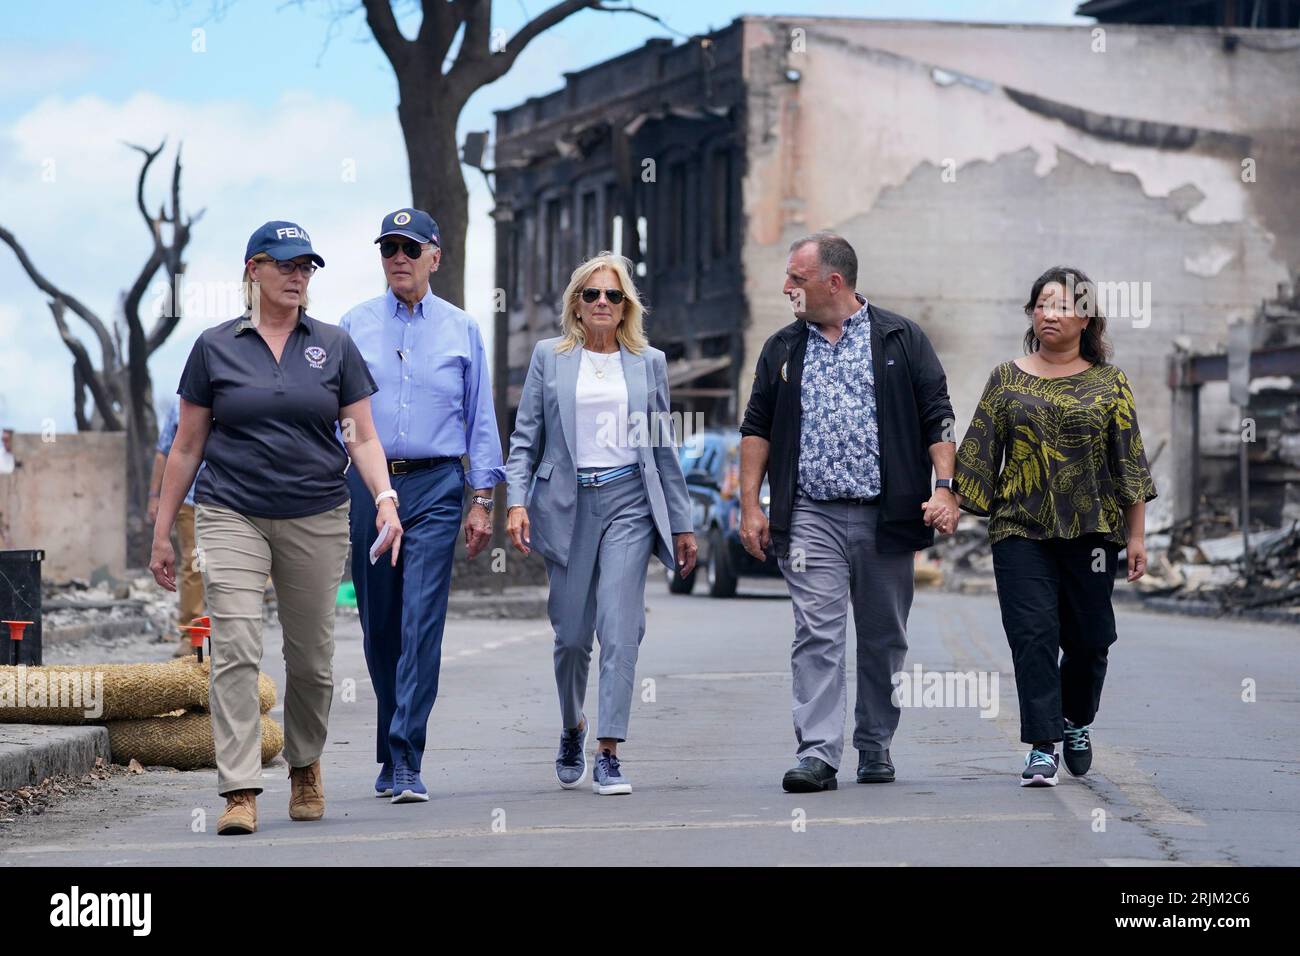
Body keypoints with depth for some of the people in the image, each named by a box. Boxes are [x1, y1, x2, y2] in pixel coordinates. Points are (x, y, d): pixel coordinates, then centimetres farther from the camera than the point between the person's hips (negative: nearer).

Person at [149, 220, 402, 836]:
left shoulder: (335, 347, 7)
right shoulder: (215, 348, 5)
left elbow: (362, 437, 4)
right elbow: (187, 446, 8)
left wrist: (386, 500, -13)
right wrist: (162, 532, 7)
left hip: (316, 521, 2)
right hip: (232, 517, -1)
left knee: (311, 658, 8)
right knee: (236, 650, -14)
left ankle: (304, 765, 32)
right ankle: (240, 792, -16)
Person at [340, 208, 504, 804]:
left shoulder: (461, 330, 7)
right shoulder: (355, 326, 8)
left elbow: (480, 419, 9)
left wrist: (482, 501, 3)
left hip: (435, 487, -2)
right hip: (367, 483, 2)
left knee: (421, 625, -12)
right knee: (379, 627, 7)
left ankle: (405, 763, -14)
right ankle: (391, 757, 20)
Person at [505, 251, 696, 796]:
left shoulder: (649, 362, 11)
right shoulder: (549, 357, 8)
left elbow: (663, 447, 13)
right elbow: (525, 438, 6)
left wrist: (682, 523, 11)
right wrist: (516, 501, -7)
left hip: (629, 502, 0)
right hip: (567, 503, 0)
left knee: (619, 628, -12)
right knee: (571, 634, 4)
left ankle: (608, 754, -13)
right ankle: (572, 729, 31)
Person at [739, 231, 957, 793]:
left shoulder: (901, 340, 5)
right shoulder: (783, 349, 12)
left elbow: (937, 419, 3)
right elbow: (757, 429, 13)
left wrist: (944, 488, -9)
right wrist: (750, 506, 4)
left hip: (884, 516, -1)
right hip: (811, 517, 1)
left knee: (884, 640, 7)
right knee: (817, 634, -10)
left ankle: (876, 747, 19)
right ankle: (818, 755, -14)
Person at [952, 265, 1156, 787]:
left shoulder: (1109, 384, 7)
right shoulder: (1007, 379, 9)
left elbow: (1129, 463, 6)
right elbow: (978, 451, 8)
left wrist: (1136, 535, 2)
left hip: (1090, 529, 0)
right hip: (1021, 529, 0)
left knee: (1088, 636, 5)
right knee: (1033, 636, -9)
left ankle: (1076, 721, 31)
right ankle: (1042, 748, -8)